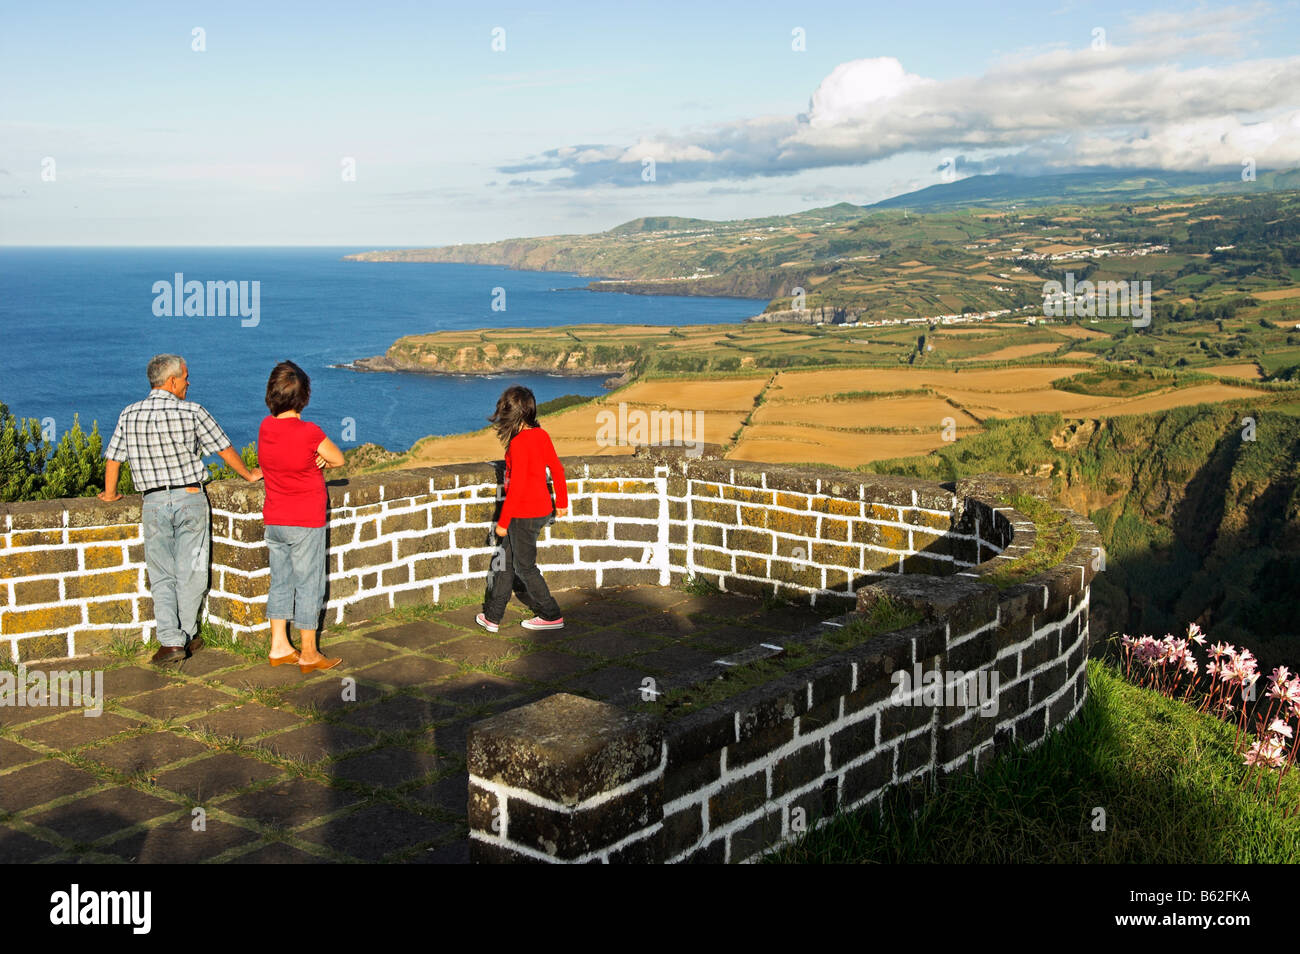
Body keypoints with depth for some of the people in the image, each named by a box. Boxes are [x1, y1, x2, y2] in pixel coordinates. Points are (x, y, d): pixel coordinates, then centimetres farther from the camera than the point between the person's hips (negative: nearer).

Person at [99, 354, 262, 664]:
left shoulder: (129, 415, 0)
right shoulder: (192, 412, -8)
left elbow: (113, 458, 5)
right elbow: (224, 449, 1)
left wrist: (110, 494, 21)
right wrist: (248, 474, 17)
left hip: (153, 503, 2)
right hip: (191, 499, -2)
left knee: (162, 576, 7)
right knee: (190, 573, 9)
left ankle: (170, 641, -2)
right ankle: (188, 637, 17)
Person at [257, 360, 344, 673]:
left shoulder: (266, 427, -1)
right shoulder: (308, 432, -20)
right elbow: (339, 460, -5)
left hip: (273, 521, 6)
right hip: (306, 523, -6)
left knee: (280, 582, 16)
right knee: (309, 586, 4)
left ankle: (279, 647, 23)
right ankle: (308, 654, 11)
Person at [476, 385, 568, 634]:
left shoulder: (518, 443, -22)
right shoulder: (541, 435, 1)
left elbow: (516, 486, -22)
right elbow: (557, 468, 9)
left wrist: (503, 522, -14)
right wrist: (561, 501, 22)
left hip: (524, 515, -9)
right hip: (541, 509, 9)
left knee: (524, 566, 7)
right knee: (505, 560, 16)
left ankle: (551, 615, 18)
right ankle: (492, 616, 23)